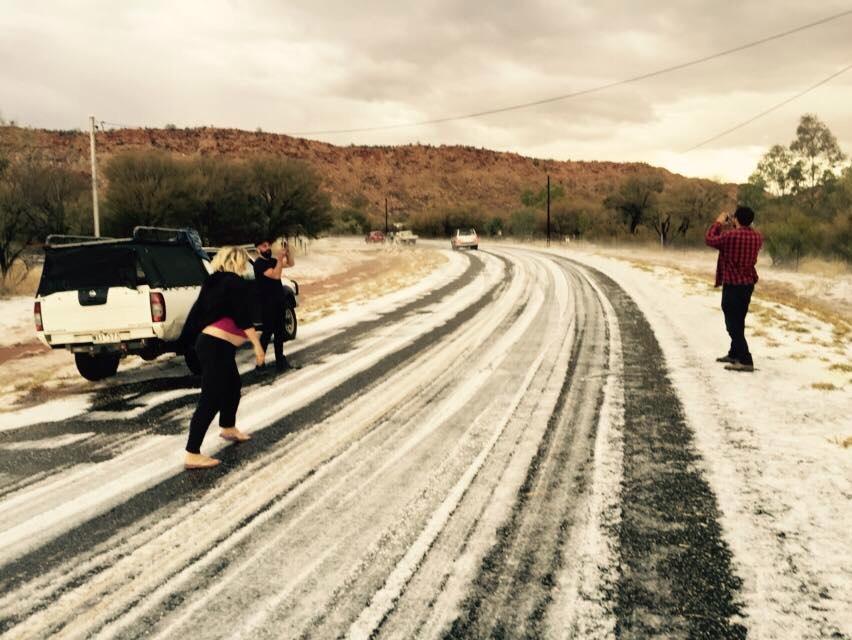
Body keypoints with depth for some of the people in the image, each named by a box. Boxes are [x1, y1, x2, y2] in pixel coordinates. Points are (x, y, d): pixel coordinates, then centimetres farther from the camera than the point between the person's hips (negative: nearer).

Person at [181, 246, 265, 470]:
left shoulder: (213, 282, 14)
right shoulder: (237, 284, -11)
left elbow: (199, 311, 20)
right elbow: (243, 319, -18)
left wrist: (191, 338, 30)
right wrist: (257, 344, -15)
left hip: (208, 341, 10)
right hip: (218, 346, -10)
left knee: (233, 384, 27)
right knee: (211, 399, -9)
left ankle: (228, 428, 47)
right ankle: (192, 455, -9)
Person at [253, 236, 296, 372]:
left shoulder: (272, 261, 12)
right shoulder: (259, 263, -14)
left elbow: (291, 264, 16)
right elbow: (276, 275, -26)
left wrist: (287, 251, -1)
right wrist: (280, 257, -28)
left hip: (278, 302, 8)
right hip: (267, 304, -8)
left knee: (279, 331, 11)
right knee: (268, 331, -9)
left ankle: (280, 360, 19)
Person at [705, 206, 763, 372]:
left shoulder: (730, 235, -19)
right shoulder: (757, 237, 2)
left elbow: (709, 239, -2)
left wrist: (718, 223, 10)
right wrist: (735, 227, 18)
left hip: (732, 285, -8)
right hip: (748, 284, 8)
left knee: (733, 324, -5)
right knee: (738, 321, 20)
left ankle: (746, 361, -10)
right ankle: (734, 354, 33)